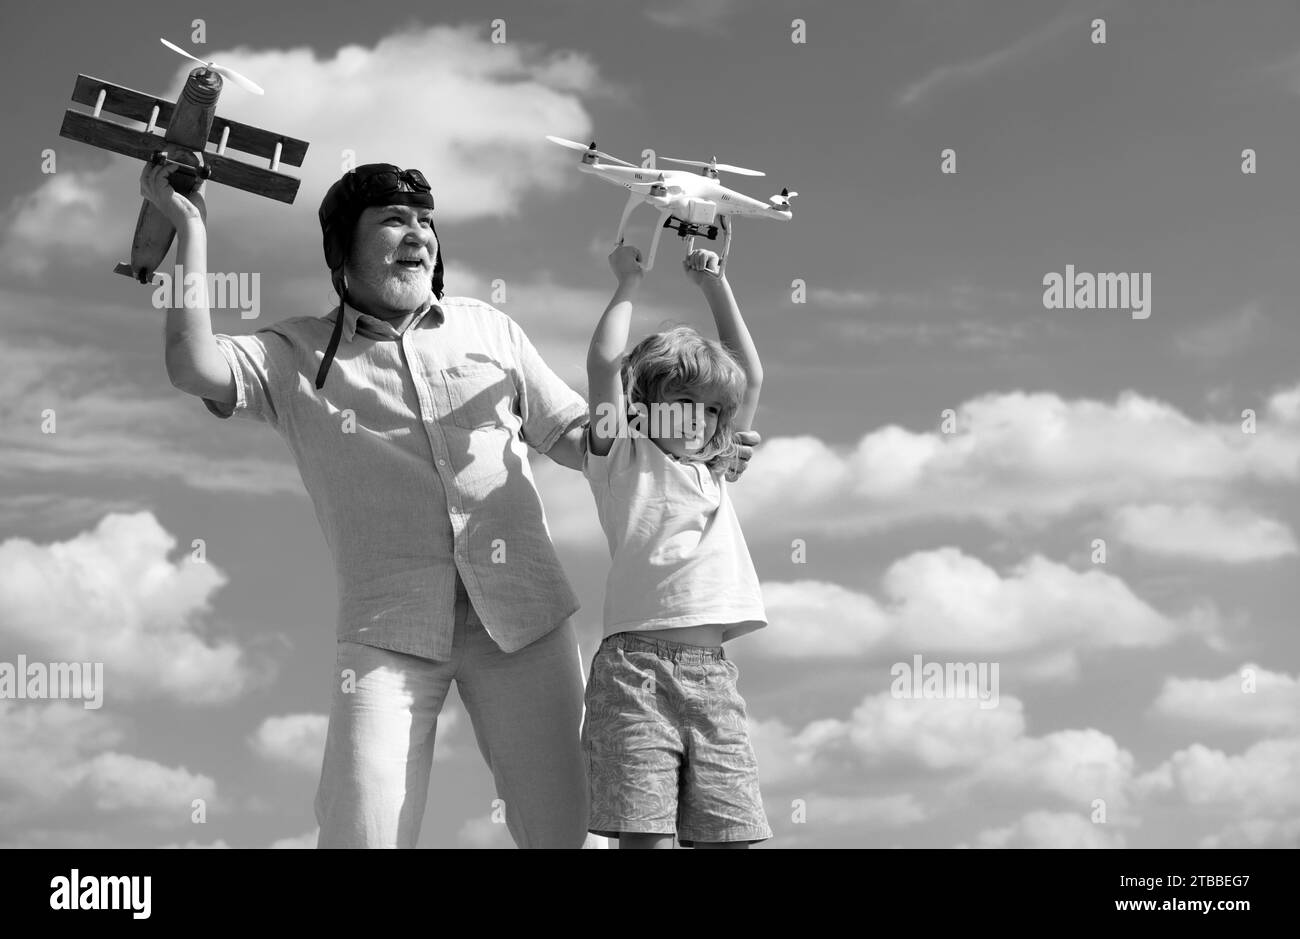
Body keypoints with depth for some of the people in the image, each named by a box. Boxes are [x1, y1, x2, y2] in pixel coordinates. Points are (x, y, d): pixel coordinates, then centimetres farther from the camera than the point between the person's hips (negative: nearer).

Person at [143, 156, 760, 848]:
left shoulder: (487, 328, 18)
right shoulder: (296, 354, 9)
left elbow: (572, 433, 20)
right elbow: (194, 368, -8)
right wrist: (190, 227, -6)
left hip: (524, 613, 3)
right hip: (388, 627, -2)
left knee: (561, 828, 2)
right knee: (361, 834, -13)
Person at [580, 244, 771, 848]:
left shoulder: (711, 473, 24)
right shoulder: (623, 461, 9)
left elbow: (750, 377, 30)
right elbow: (604, 365, -1)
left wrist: (717, 289, 30)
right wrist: (628, 283, 10)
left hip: (713, 672, 5)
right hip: (635, 666, -5)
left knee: (729, 834, -3)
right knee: (644, 835, -12)